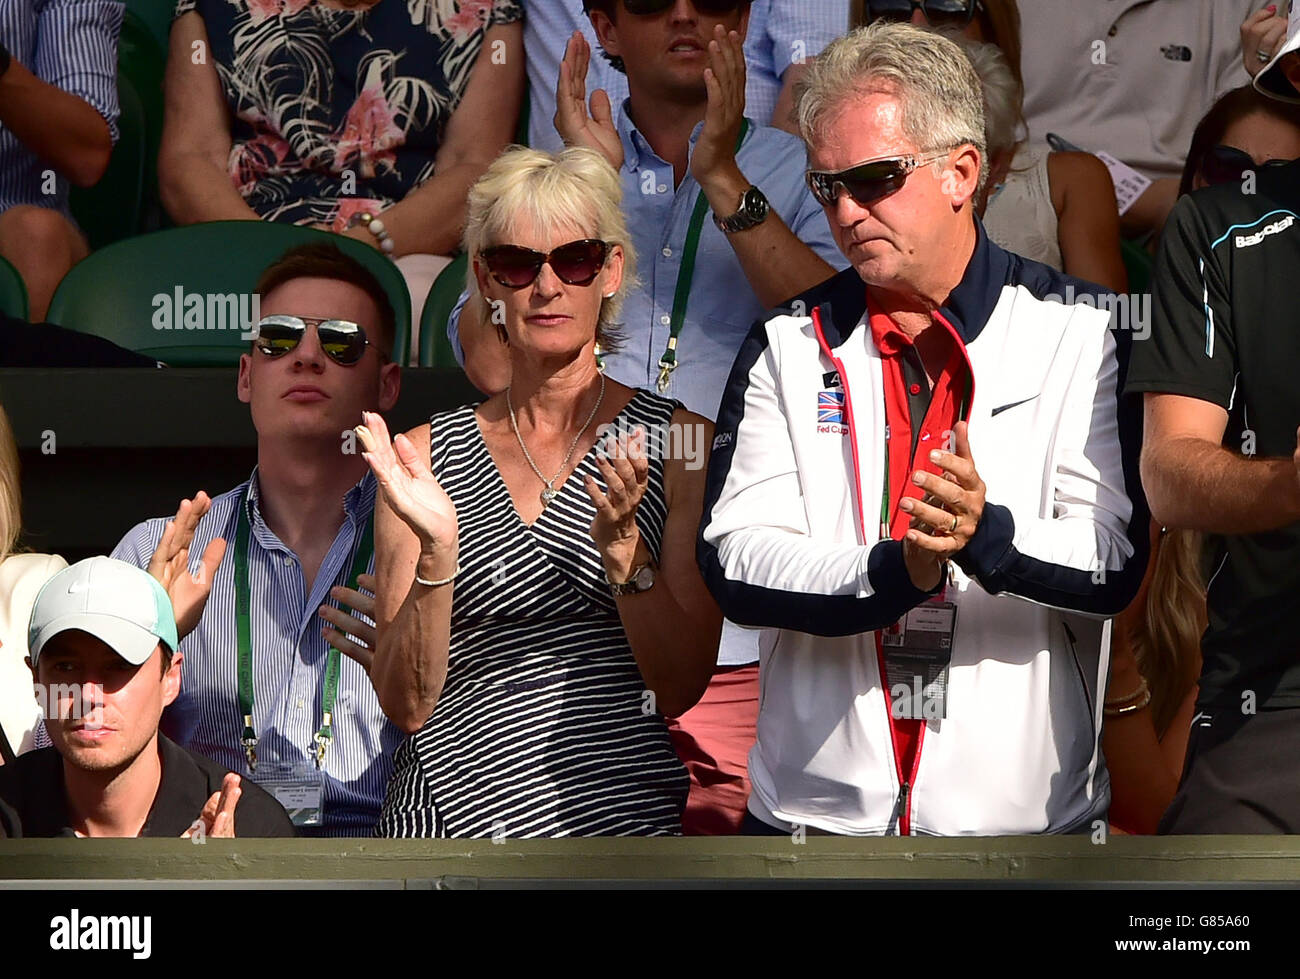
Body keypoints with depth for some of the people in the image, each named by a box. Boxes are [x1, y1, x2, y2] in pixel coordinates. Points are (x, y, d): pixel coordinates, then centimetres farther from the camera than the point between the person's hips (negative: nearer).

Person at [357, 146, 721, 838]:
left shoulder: (676, 437, 0)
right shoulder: (427, 453, 3)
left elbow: (681, 689, -4)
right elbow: (406, 703, -3)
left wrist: (620, 541, -18)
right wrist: (437, 552, -17)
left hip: (618, 803, -1)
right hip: (449, 808, 1)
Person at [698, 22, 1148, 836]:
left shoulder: (1078, 334, -1)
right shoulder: (789, 347, 5)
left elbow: (1116, 564, -11)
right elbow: (734, 561, -7)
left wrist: (989, 536, -30)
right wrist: (893, 573, -23)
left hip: (1024, 807, -1)